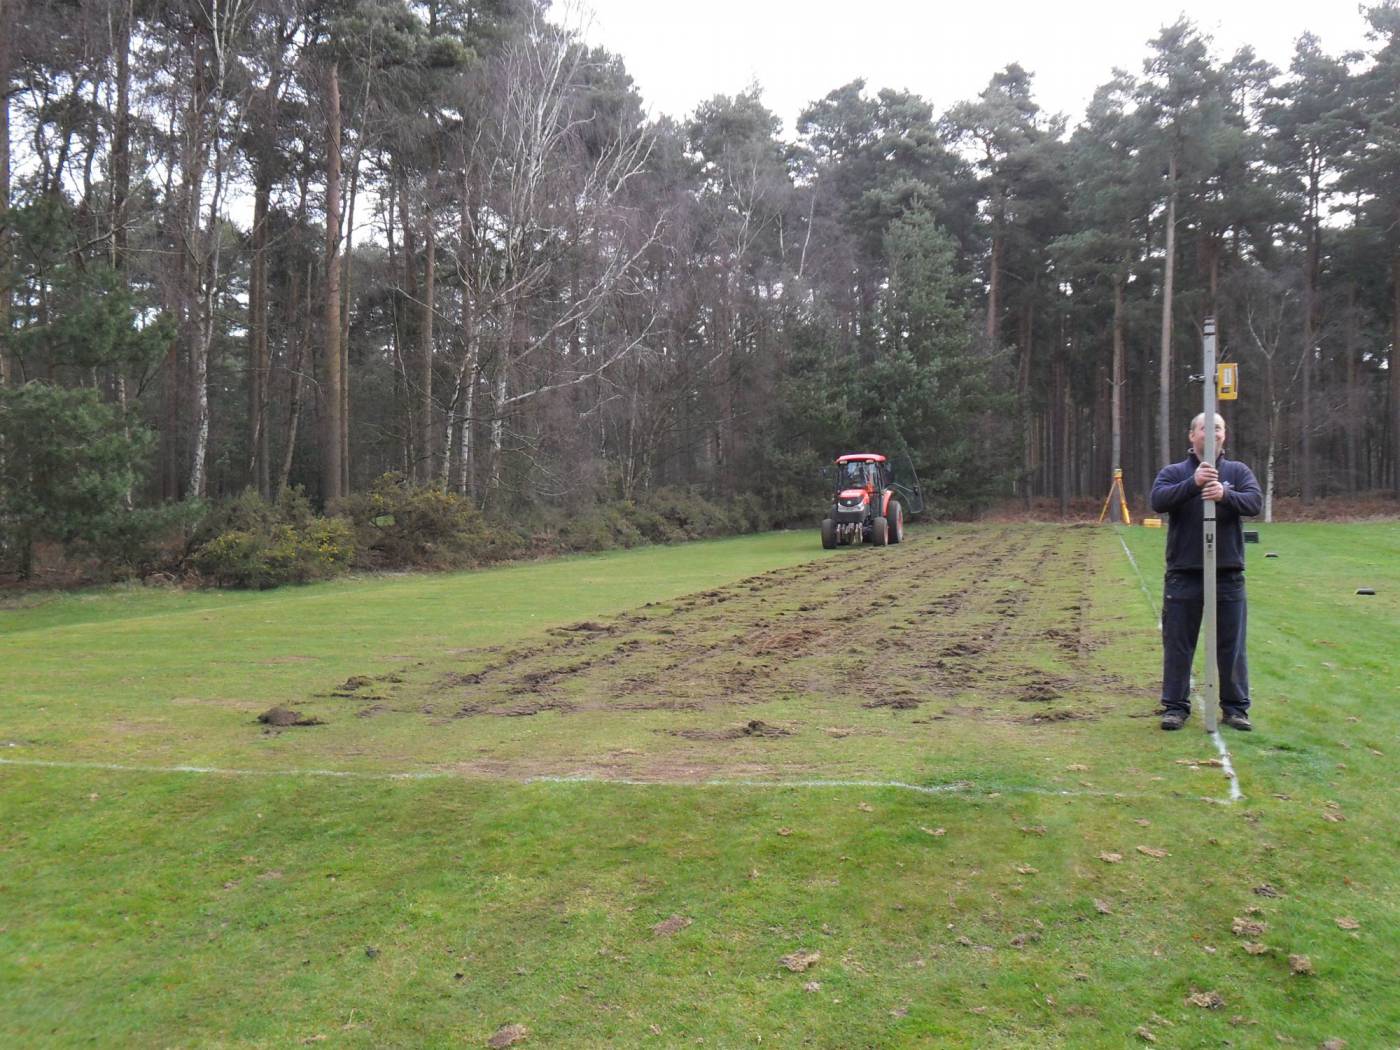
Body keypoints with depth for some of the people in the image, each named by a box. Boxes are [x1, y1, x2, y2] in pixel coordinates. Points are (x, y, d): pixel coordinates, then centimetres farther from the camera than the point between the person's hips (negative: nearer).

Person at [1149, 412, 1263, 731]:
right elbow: (1158, 500, -13)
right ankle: (1175, 706, 14)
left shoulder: (1238, 471, 8)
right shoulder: (1174, 472, 5)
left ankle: (1235, 708, 18)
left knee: (1231, 645, 7)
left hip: (1228, 574, 1)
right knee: (1178, 645, 5)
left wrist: (1225, 494, -28)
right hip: (1183, 574, -1)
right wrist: (1193, 483, -27)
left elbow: (1255, 501, -9)